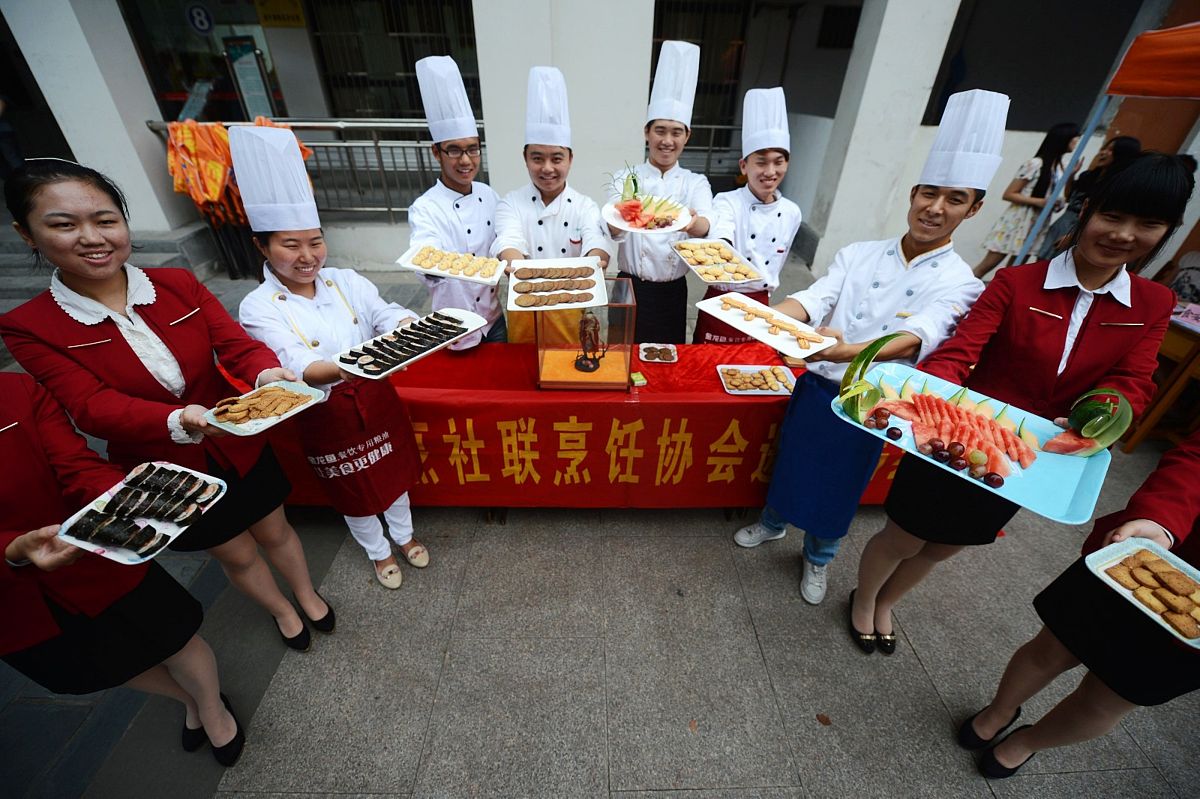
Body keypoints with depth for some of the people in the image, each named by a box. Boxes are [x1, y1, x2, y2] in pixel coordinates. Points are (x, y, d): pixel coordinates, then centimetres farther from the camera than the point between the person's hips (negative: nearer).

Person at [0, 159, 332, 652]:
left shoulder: (179, 284, -9)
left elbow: (234, 342, -17)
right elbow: (93, 407, -23)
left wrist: (267, 374, -41)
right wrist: (180, 421, -43)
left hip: (242, 450, 1)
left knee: (274, 531, 22)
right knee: (236, 555, 21)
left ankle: (308, 596, 51)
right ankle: (281, 611, 51)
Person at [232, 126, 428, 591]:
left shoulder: (347, 281, -5)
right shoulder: (259, 309, -14)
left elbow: (387, 314, -13)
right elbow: (298, 368, -26)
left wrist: (409, 330, -37)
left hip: (376, 398, 3)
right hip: (324, 414, -2)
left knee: (394, 471, 21)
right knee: (352, 489, 18)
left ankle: (404, 535, 49)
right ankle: (378, 552, 46)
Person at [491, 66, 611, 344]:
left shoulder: (585, 206, -2)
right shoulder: (510, 204, -4)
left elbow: (596, 245, -20)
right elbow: (509, 243, -23)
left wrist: (594, 261, -45)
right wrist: (518, 267, -48)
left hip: (573, 308, 1)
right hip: (525, 308, 0)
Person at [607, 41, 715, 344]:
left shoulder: (696, 183, 4)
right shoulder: (625, 178, 1)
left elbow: (705, 226, -18)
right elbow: (613, 230, -18)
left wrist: (691, 223, -42)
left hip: (672, 294, 2)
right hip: (630, 288, -1)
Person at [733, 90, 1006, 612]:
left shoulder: (959, 284, -9)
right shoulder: (858, 255, -2)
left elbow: (916, 338, -28)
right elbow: (813, 298, -16)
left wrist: (847, 353, -47)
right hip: (814, 388, 2)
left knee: (838, 488, 15)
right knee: (791, 463, 19)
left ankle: (817, 558, 44)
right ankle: (773, 522, 50)